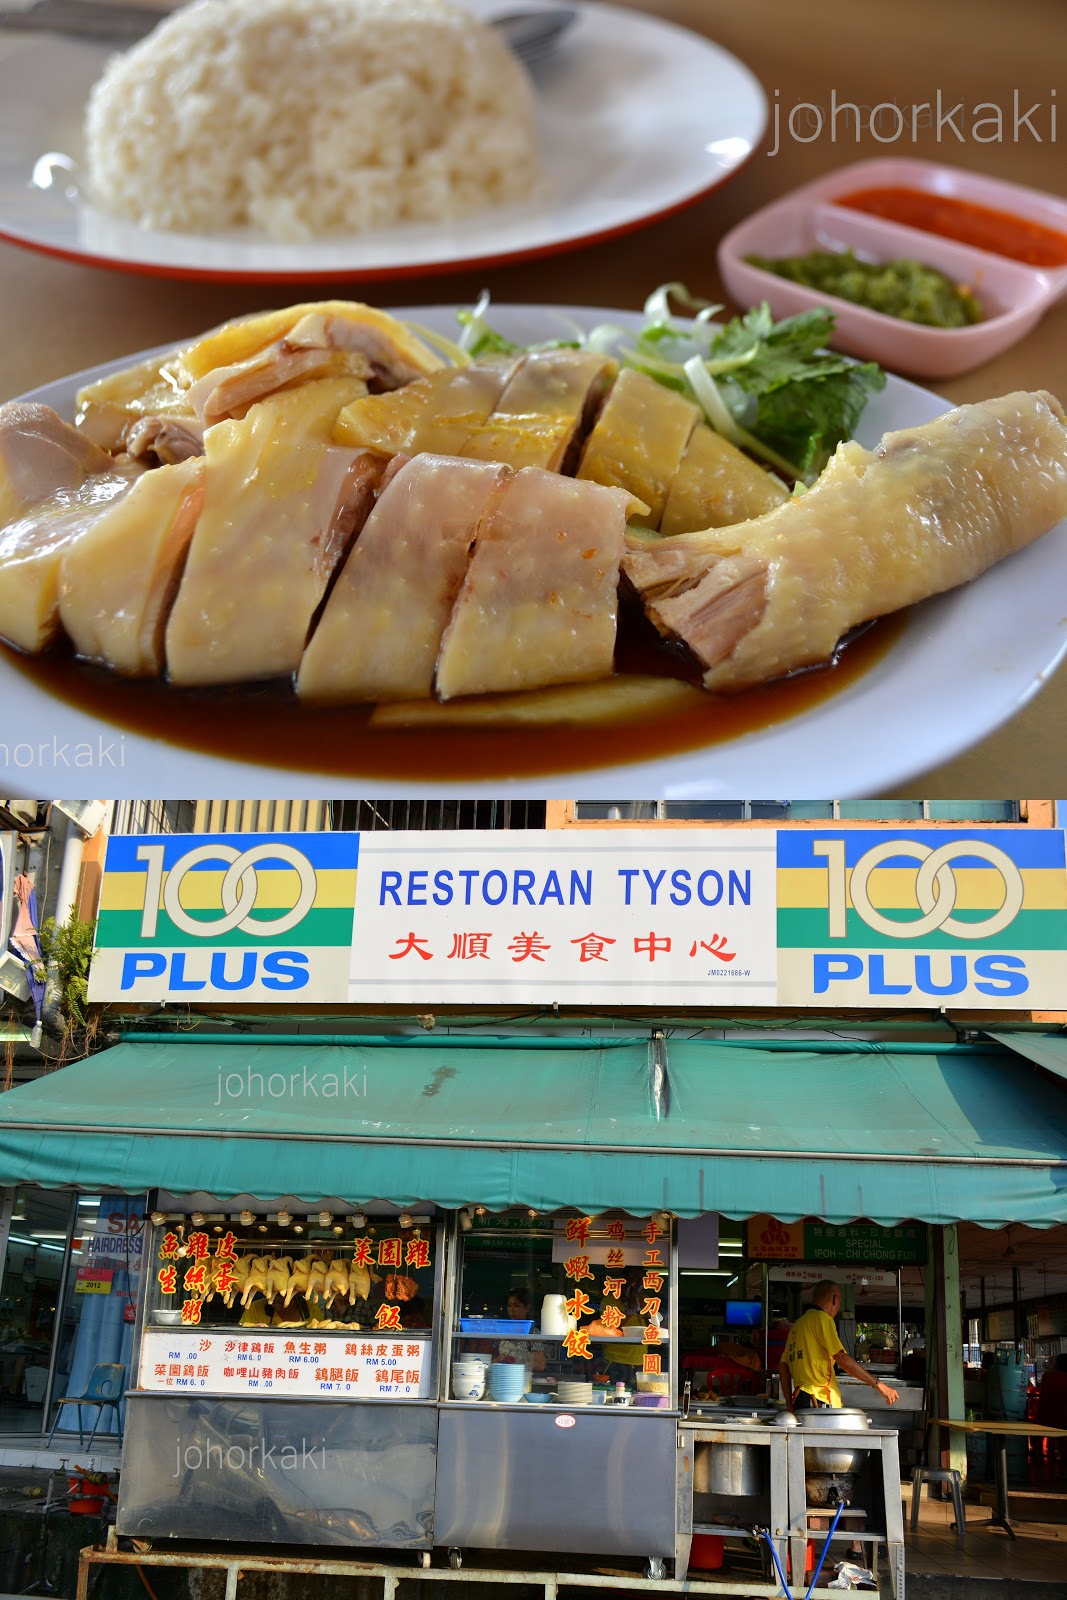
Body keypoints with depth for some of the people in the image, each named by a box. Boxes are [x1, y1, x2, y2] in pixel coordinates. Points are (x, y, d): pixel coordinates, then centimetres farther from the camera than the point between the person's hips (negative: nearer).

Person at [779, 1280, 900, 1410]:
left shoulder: (797, 1325, 22)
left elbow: (783, 1366, 21)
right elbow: (842, 1358, -12)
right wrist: (878, 1384, -9)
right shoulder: (822, 1318, -4)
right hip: (819, 1400, -8)